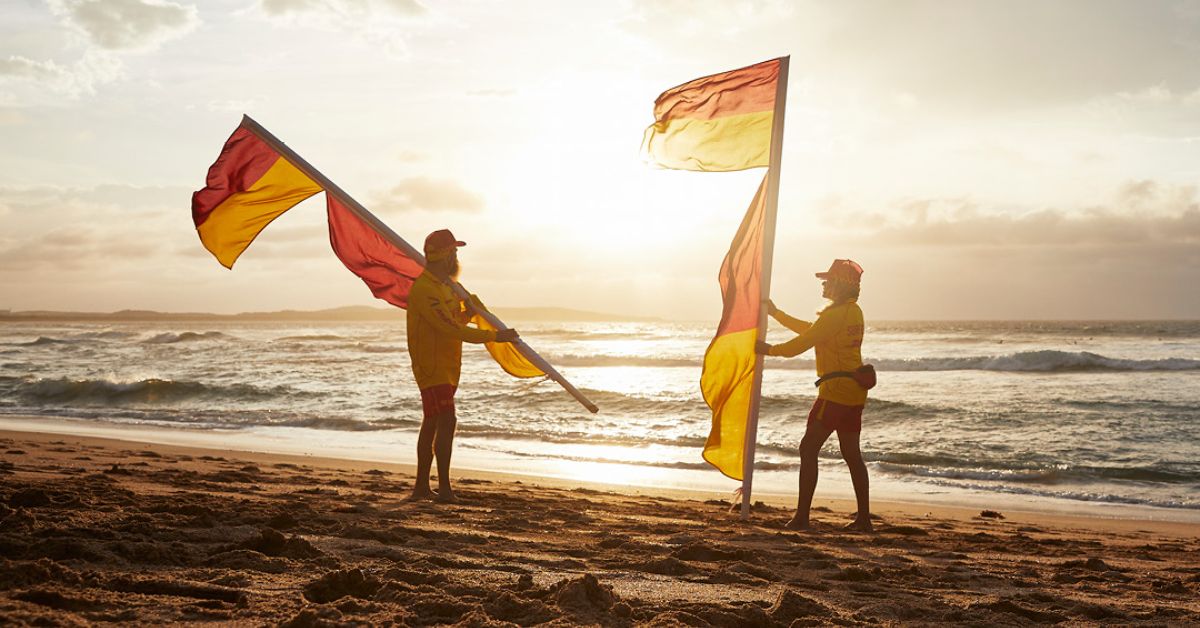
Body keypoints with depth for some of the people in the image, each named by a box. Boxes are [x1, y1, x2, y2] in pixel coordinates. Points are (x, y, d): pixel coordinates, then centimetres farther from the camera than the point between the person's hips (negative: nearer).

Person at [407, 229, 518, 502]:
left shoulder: (446, 285, 14)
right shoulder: (424, 290, -20)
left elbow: (455, 322, 23)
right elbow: (452, 329, -25)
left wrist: (468, 310, 0)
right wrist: (494, 336, -23)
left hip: (447, 366, 10)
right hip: (431, 365, -10)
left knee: (431, 423, 12)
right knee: (447, 421, -16)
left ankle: (421, 486, 18)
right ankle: (444, 488, -14)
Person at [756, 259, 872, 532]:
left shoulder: (835, 315, -16)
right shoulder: (854, 312, 15)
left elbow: (802, 343, -14)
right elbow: (810, 330, 23)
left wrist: (768, 349, 1)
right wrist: (776, 313, 25)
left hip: (835, 391, -10)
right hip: (854, 393, 10)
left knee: (808, 449, -5)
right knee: (852, 454, 13)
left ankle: (801, 517, -5)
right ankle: (864, 518, 15)